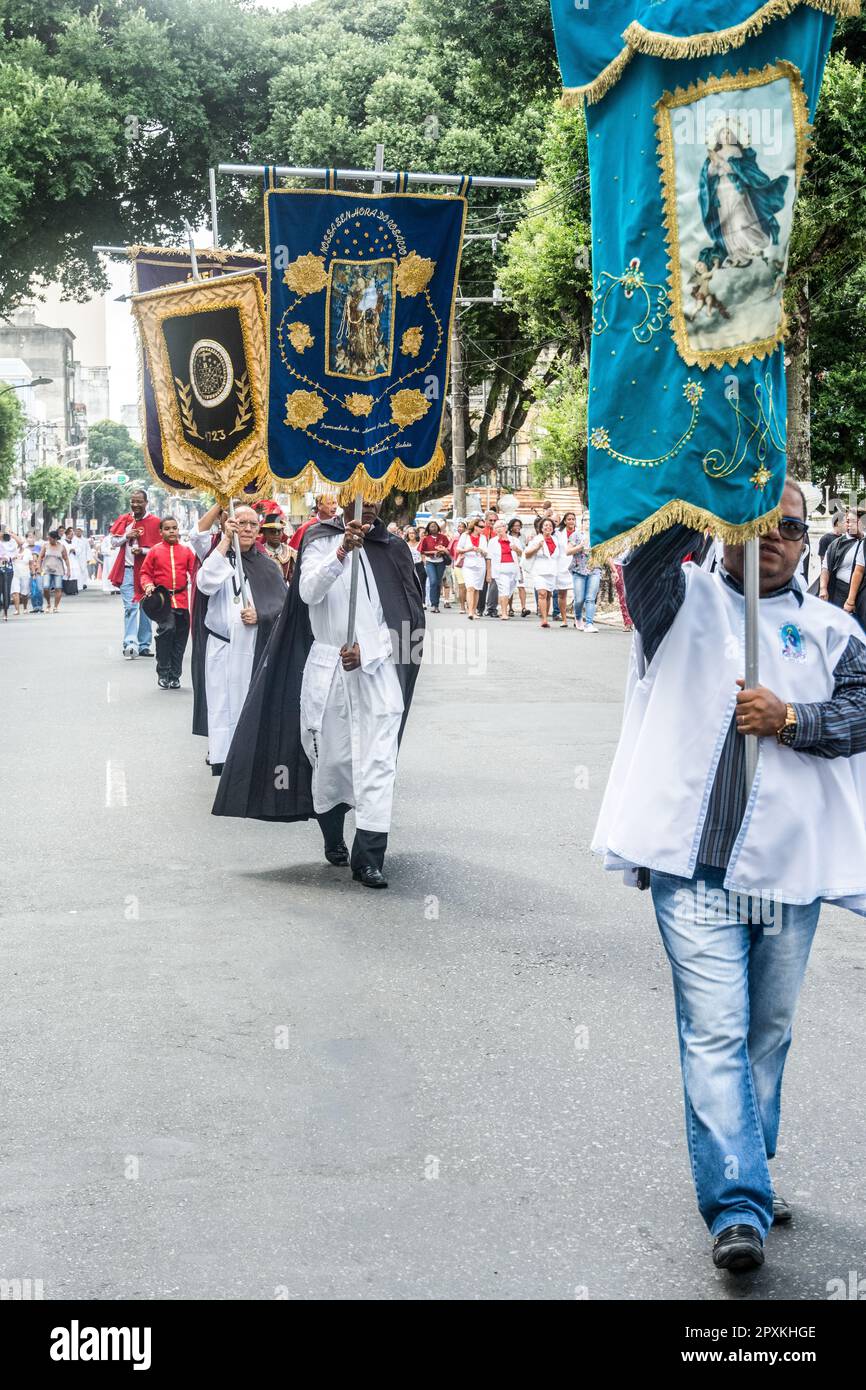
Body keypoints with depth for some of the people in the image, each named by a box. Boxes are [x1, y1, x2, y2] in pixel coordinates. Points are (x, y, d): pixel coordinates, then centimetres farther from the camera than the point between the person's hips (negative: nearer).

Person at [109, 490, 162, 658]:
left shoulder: (155, 522, -2)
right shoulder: (124, 520, 7)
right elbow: (114, 542, 12)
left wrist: (143, 550, -18)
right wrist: (126, 536, -7)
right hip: (127, 570, 1)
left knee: (146, 608, 9)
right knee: (130, 607, -8)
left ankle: (144, 645, 17)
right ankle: (130, 644, -17)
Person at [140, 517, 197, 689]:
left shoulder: (186, 551, 9)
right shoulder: (155, 551, 4)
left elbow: (194, 570, 6)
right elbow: (146, 573, 8)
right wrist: (148, 585, -11)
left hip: (182, 599, 3)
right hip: (163, 599, -3)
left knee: (180, 637, 7)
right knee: (167, 629, -21)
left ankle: (174, 675, 20)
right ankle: (163, 673, -9)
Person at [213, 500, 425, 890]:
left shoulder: (391, 551, 8)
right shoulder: (321, 542, 3)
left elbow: (401, 619, 4)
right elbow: (309, 592, -15)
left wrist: (366, 651, -11)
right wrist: (342, 552, -31)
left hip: (376, 670, 1)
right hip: (328, 670, -1)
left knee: (378, 762, -8)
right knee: (331, 759, 6)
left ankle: (368, 857, -9)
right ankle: (333, 840, 29)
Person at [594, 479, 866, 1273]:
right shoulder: (685, 603, 7)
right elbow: (652, 542, -12)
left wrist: (791, 719, -15)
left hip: (790, 870, 3)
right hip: (696, 865, -3)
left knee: (769, 1035, 14)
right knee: (715, 1035, -7)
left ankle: (742, 1180, 31)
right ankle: (739, 1208, -4)